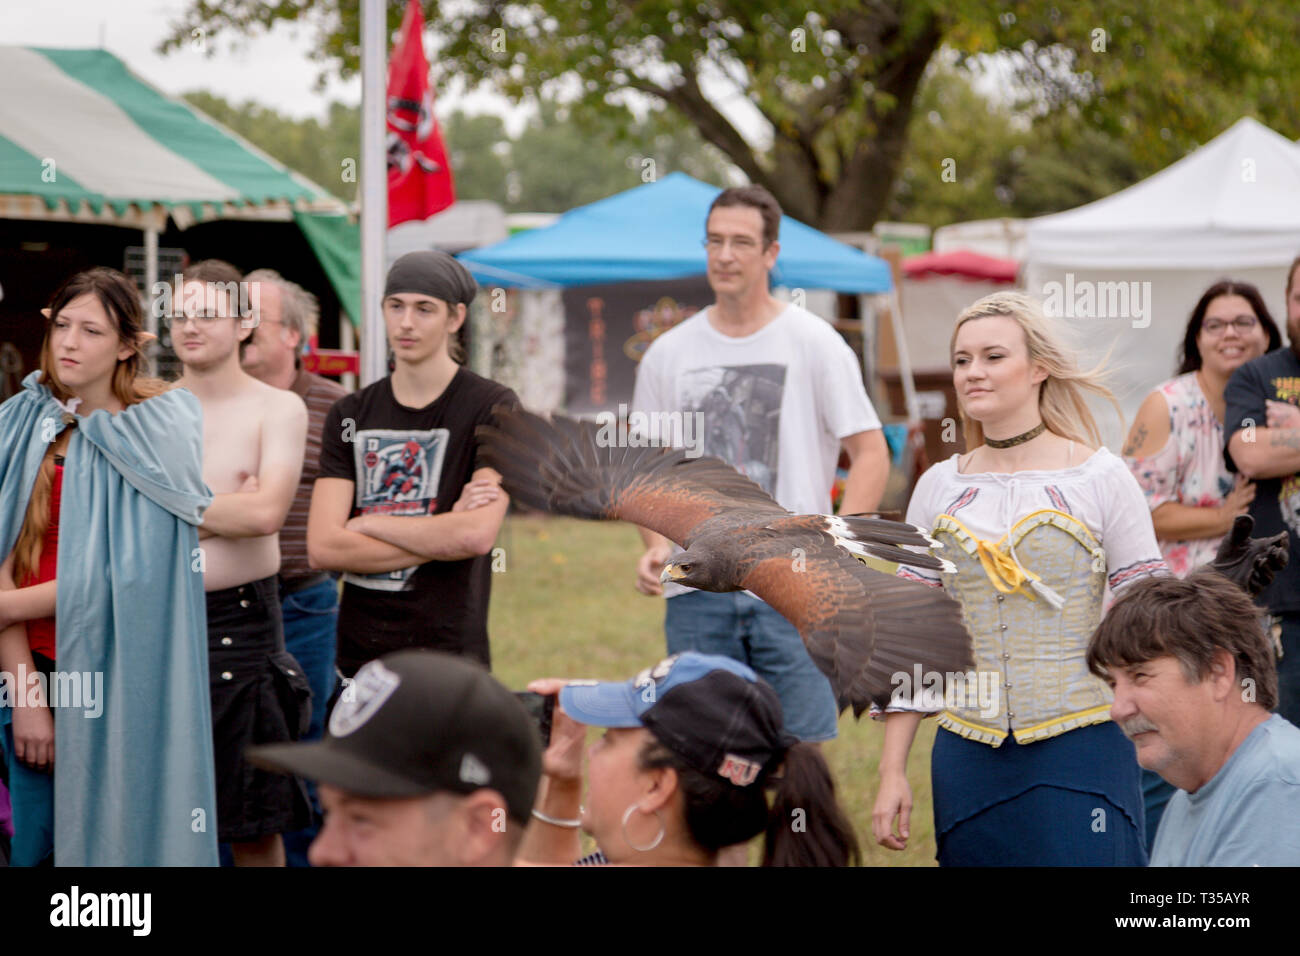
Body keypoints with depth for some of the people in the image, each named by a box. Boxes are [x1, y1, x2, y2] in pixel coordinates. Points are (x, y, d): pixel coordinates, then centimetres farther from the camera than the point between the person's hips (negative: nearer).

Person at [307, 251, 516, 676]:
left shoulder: (492, 407, -1)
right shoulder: (350, 416, 10)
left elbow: (477, 535, -14)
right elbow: (323, 547, -1)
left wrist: (368, 524, -3)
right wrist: (442, 533, -8)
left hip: (449, 654, -3)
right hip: (358, 653, 4)